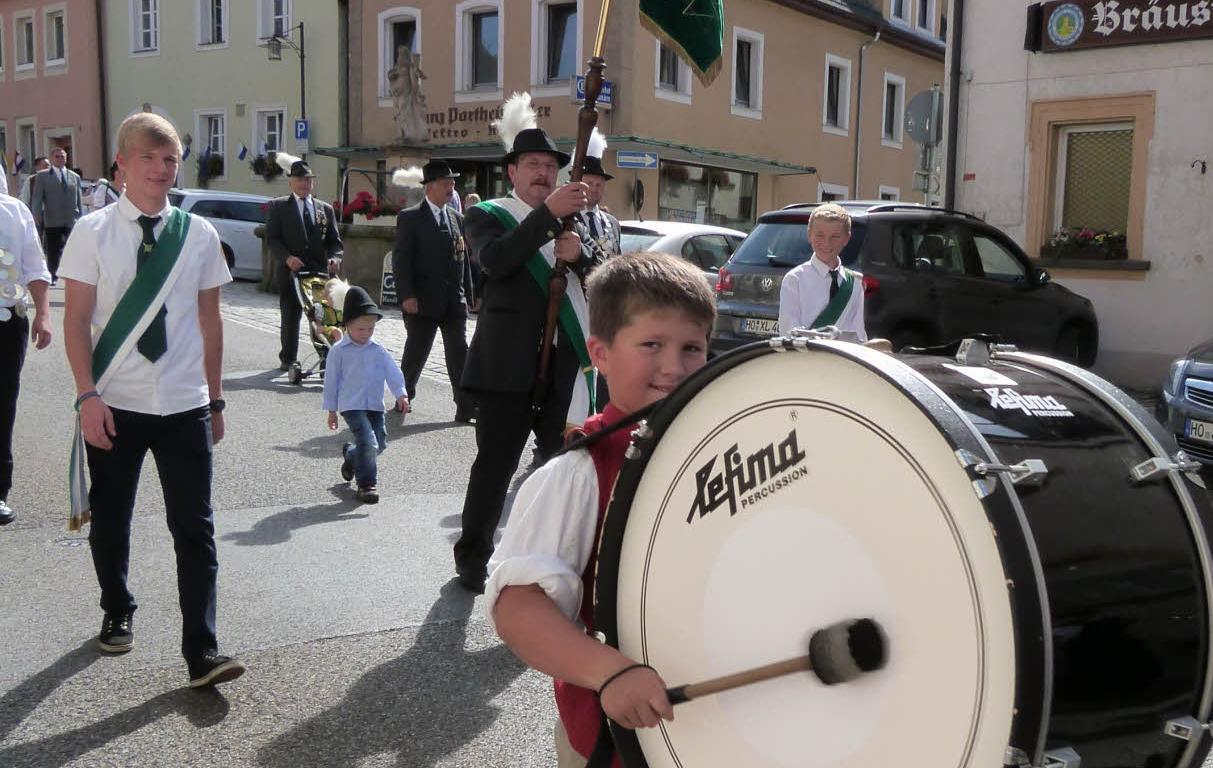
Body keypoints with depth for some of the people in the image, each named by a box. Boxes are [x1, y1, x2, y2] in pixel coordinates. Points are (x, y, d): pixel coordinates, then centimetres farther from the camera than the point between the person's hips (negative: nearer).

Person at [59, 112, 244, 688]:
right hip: (114, 404, 0)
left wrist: (215, 399, 10)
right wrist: (88, 394, -14)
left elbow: (209, 320, 8)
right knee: (109, 521, 16)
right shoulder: (93, 232, -3)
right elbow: (76, 320, -4)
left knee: (194, 529, -2)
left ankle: (202, 653, 3)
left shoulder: (198, 234, 2)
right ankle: (117, 614, 41)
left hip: (185, 405, 1)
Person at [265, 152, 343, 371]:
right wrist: (287, 257, -18)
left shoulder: (325, 209, 15)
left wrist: (334, 258, -8)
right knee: (290, 317, 4)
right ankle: (288, 359, 16)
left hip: (320, 272, 2)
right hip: (291, 271, -2)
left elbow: (334, 240, 13)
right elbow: (272, 238, -1)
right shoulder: (278, 206, 7)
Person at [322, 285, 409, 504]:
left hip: (375, 405, 5)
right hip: (352, 405, -5)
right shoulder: (338, 351, -3)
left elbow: (392, 372, 2)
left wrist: (401, 394, -14)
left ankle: (351, 456, 40)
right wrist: (331, 410, 3)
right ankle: (367, 484, -4)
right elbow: (331, 380, 1)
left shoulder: (379, 350, 6)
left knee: (379, 443, 9)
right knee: (368, 442, -18)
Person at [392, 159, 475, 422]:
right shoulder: (410, 218, -3)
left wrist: (468, 292, 10)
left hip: (454, 301, 4)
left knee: (459, 353, -1)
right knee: (416, 351, 7)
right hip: (423, 301, -4)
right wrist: (406, 295, -16)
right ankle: (404, 396, 27)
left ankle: (466, 407, -2)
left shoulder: (457, 218, 14)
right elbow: (400, 260, -8)